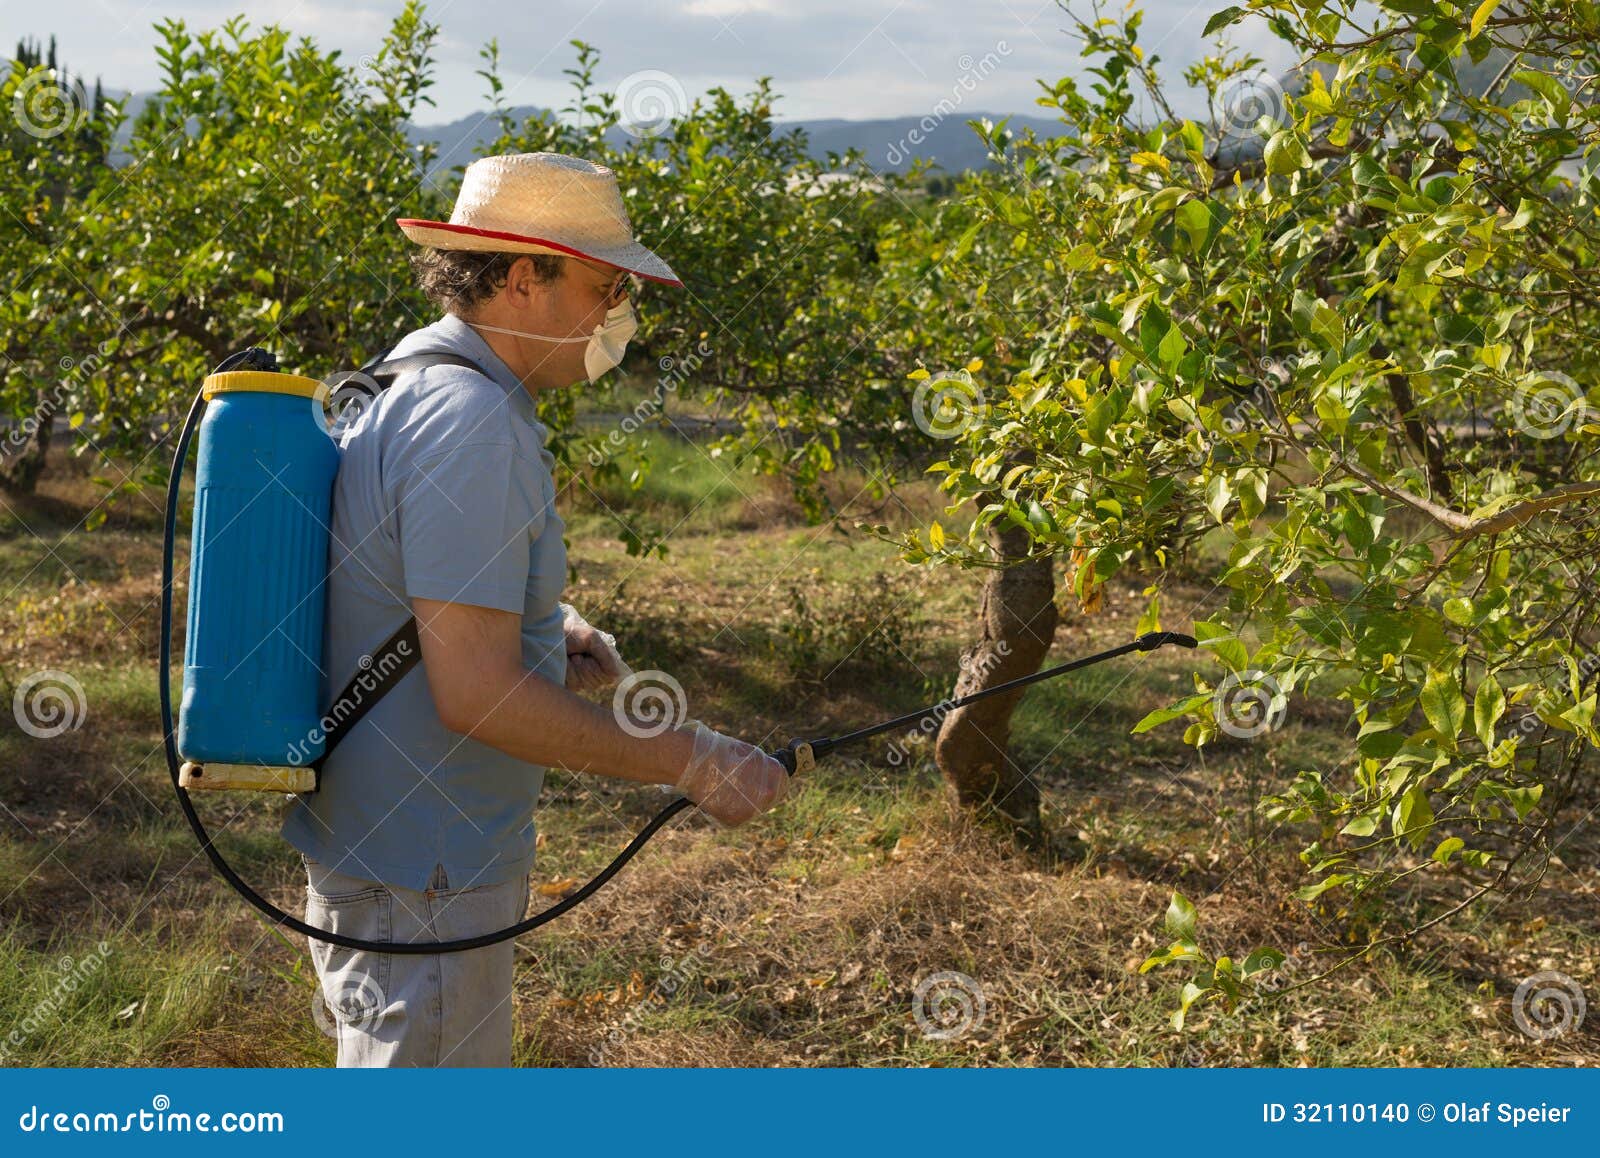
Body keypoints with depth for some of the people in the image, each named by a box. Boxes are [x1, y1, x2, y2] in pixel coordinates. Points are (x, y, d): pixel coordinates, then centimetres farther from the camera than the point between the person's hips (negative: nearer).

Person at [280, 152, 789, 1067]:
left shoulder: (411, 379, 9)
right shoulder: (471, 427, -25)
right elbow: (478, 695, -29)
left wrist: (549, 624, 8)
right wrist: (690, 761, -21)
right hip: (420, 876, -10)